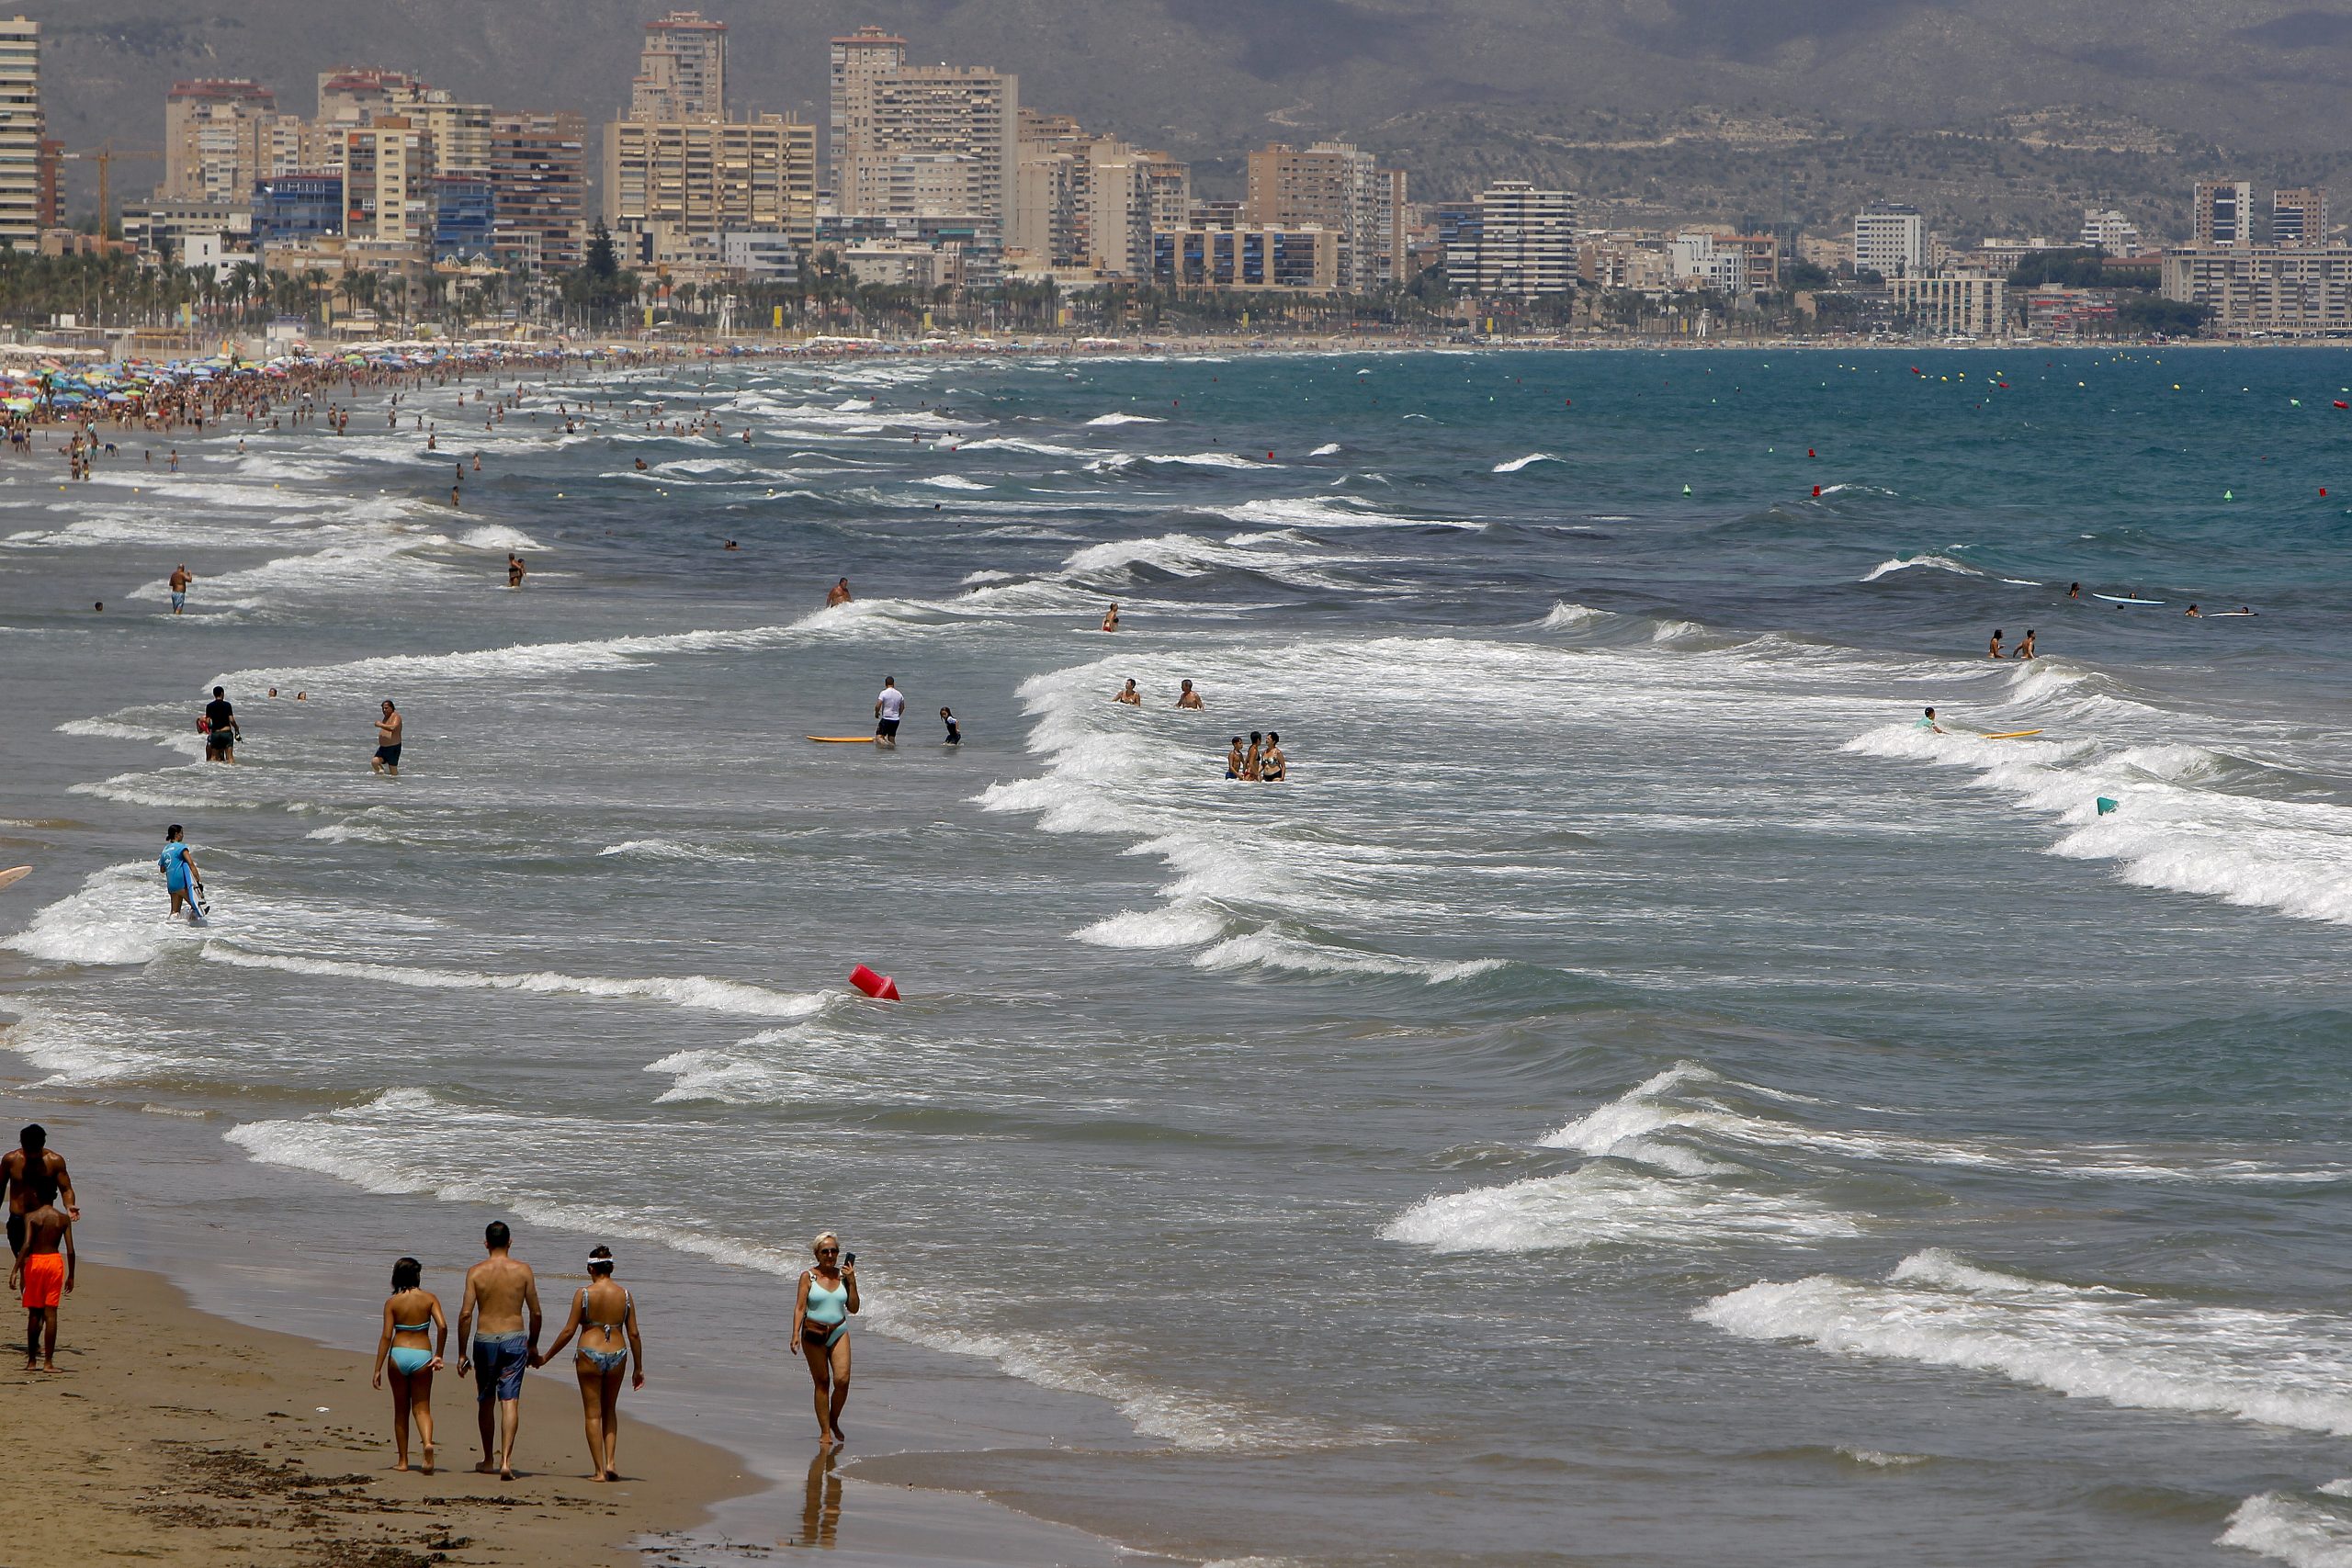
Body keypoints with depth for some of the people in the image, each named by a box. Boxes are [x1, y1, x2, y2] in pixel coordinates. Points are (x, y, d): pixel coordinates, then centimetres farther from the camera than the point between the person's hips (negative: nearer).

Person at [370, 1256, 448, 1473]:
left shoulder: (392, 1302, -3)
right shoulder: (429, 1298, -1)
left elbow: (386, 1336, -6)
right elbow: (443, 1326, -10)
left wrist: (377, 1369, -3)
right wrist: (438, 1355, 1)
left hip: (398, 1354, 0)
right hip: (422, 1355, 0)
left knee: (401, 1410, 13)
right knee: (422, 1408, 8)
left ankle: (403, 1461, 16)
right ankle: (428, 1442, -22)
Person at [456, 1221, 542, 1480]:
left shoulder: (476, 1272, -4)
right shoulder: (523, 1271, -2)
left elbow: (465, 1314, -8)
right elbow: (536, 1313, 1)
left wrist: (462, 1353, -1)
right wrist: (533, 1345, 16)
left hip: (485, 1340, 0)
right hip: (514, 1339, 0)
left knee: (486, 1401, 16)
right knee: (510, 1401, -4)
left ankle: (488, 1461, 27)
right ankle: (506, 1460, -19)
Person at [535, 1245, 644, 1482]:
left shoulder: (584, 1293, -9)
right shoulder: (625, 1296, 0)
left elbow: (569, 1331, -8)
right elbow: (633, 1334, 2)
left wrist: (545, 1358, 4)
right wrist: (638, 1369, 12)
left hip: (590, 1355, -3)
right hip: (617, 1355, 3)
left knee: (593, 1414, 6)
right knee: (610, 1411, 20)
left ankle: (599, 1470, 4)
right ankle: (610, 1463, 8)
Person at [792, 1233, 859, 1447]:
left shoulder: (843, 1275, 6)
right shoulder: (808, 1276, -2)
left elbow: (853, 1308, 6)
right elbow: (800, 1307, -4)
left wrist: (852, 1282, -5)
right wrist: (795, 1334, -14)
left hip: (839, 1332, 2)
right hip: (814, 1334, -2)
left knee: (842, 1380, -11)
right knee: (822, 1382, 2)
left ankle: (834, 1421, 12)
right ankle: (825, 1432, 8)